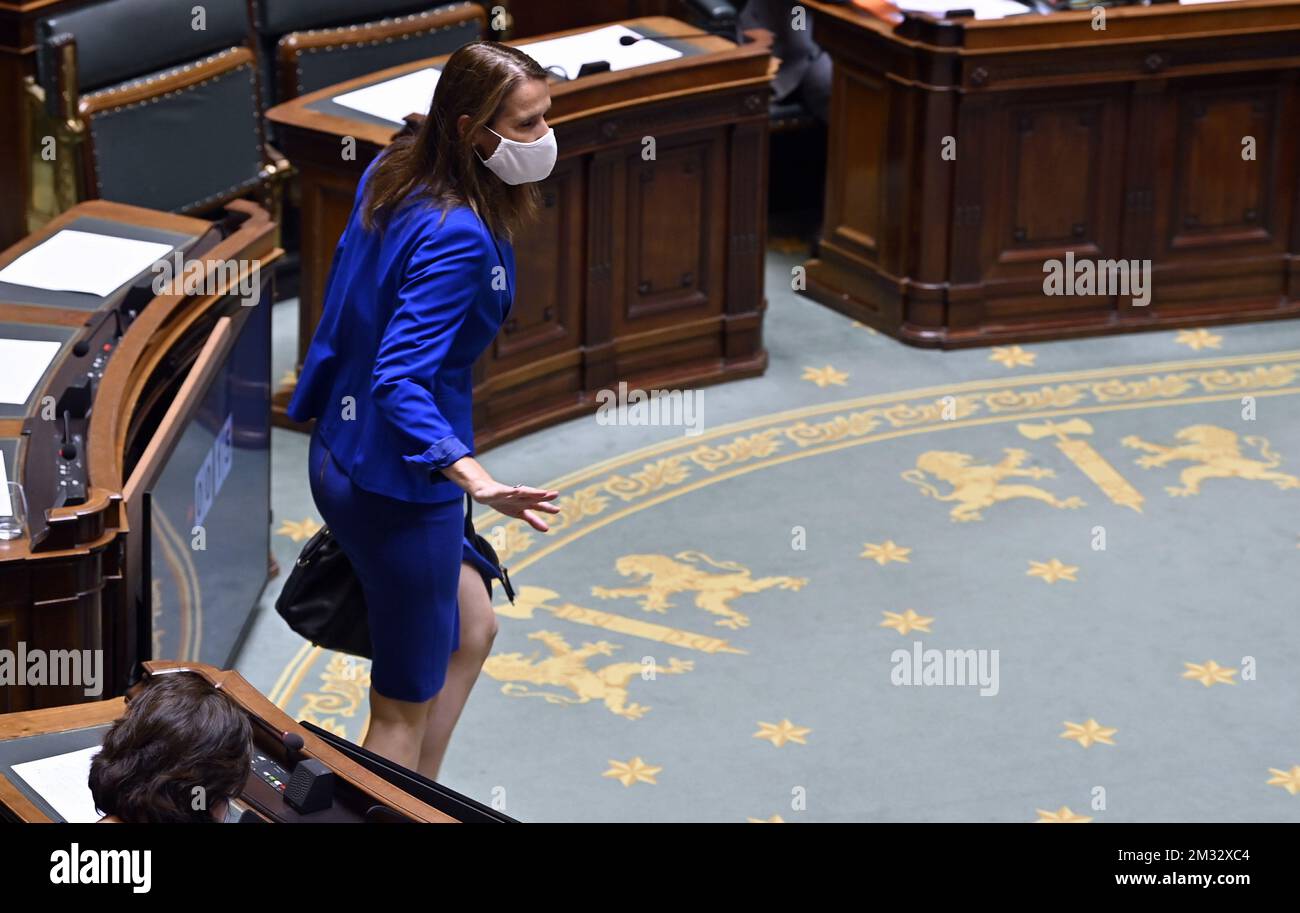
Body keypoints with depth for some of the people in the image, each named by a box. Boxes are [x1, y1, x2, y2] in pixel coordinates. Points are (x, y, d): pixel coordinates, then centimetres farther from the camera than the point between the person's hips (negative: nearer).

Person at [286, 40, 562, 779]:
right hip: (397, 481, -10)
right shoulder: (457, 236, -28)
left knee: (471, 631, 25)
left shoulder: (392, 175, -1)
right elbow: (400, 380, -35)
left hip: (343, 454, 10)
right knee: (407, 704, 5)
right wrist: (475, 479, -48)